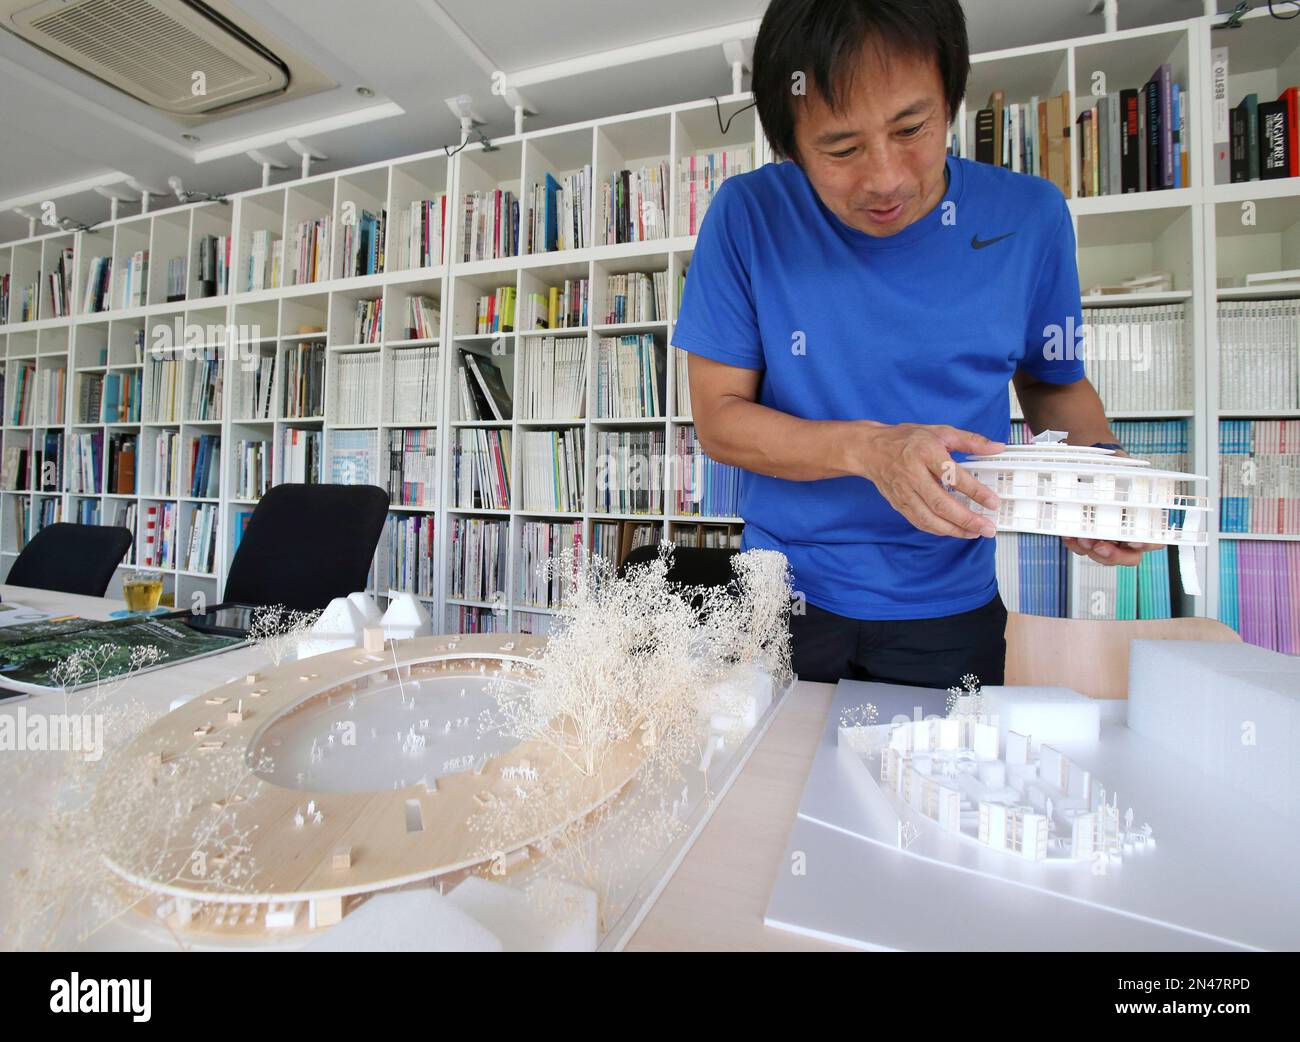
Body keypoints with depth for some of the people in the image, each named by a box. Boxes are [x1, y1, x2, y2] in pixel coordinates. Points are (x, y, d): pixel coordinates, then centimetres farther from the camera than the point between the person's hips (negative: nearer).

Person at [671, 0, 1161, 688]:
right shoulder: (748, 216, -12)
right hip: (788, 599, 0)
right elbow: (718, 418, -12)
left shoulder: (1028, 216, -6)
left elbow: (1054, 381, 8)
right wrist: (868, 448, -26)